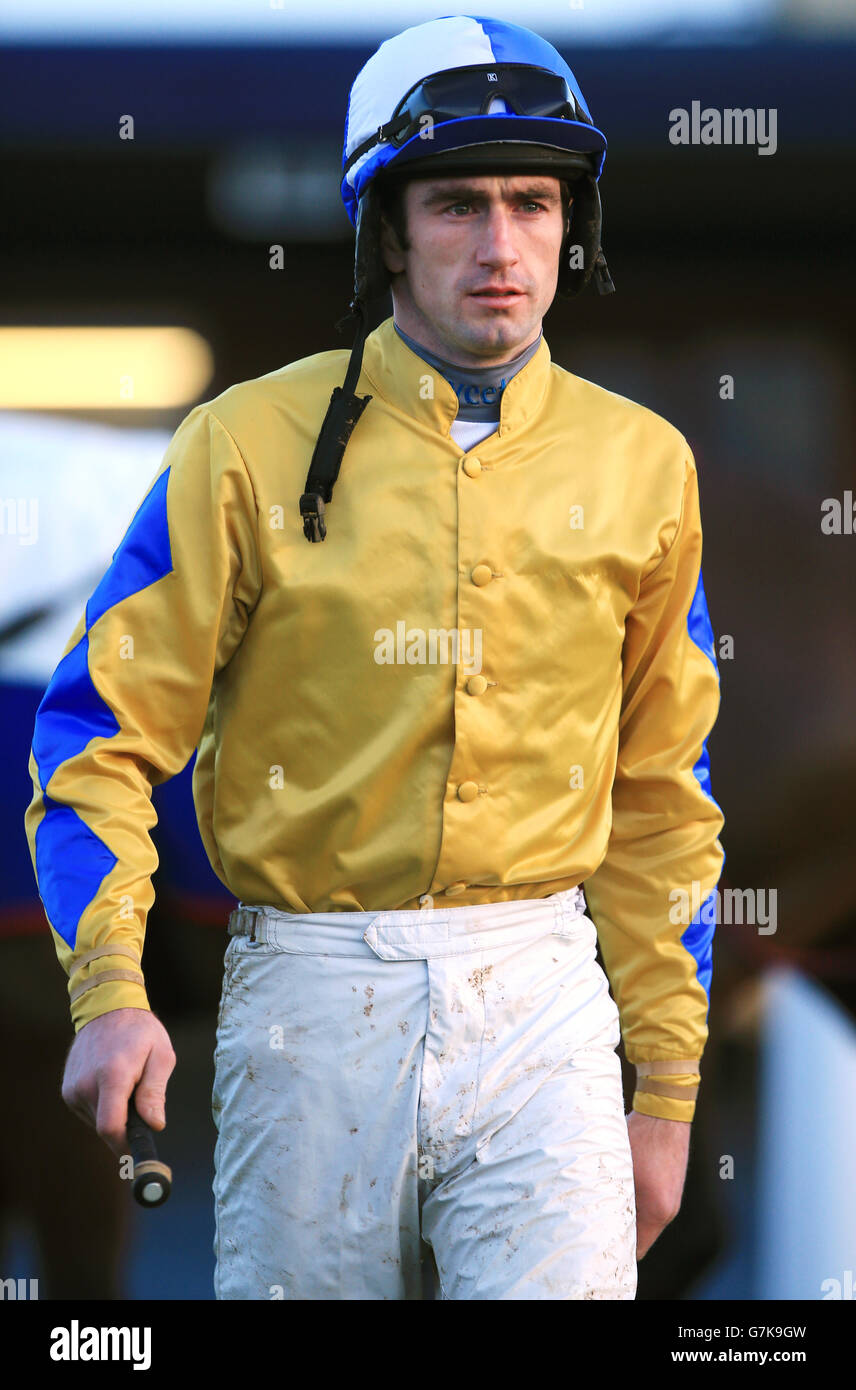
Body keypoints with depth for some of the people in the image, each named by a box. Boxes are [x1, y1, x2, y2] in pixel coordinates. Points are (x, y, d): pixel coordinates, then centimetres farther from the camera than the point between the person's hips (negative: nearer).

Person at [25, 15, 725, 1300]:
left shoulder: (636, 467, 5)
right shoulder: (253, 448, -2)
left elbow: (658, 797, 12)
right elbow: (102, 734, -1)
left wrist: (668, 1089, 11)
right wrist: (109, 992, -15)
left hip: (538, 1000, 1)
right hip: (310, 1002, -1)